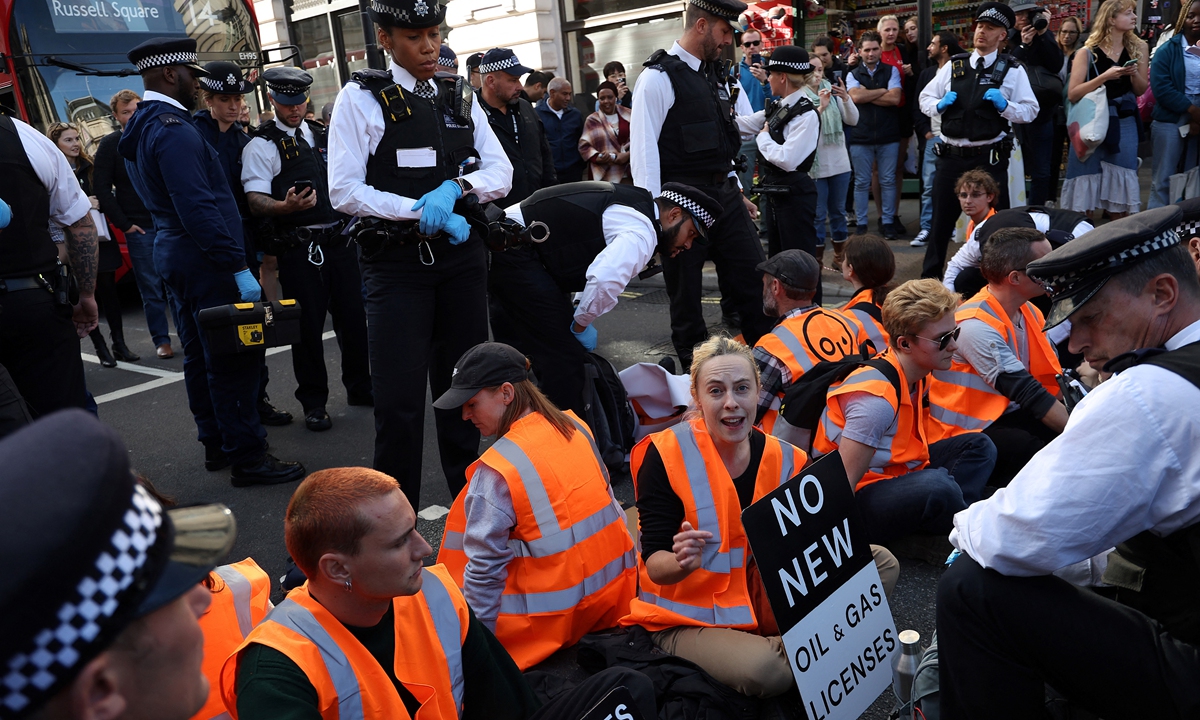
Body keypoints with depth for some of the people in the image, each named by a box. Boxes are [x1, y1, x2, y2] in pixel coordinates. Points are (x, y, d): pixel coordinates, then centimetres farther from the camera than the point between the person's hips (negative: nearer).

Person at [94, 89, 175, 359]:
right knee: (151, 289, 1)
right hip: (139, 227, -2)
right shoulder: (110, 144, 1)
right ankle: (161, 340, 8)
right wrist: (123, 224, -6)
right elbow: (101, 188, -1)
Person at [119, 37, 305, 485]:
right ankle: (247, 457, -1)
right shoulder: (174, 130, -17)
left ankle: (215, 443, 26)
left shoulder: (142, 129, 14)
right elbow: (199, 208, -24)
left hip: (175, 255, 10)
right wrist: (239, 268, -23)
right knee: (234, 359, -6)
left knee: (201, 355, 16)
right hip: (205, 259, -10)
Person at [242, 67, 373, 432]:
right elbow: (255, 200, -13)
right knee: (308, 326, 1)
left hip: (340, 240, 5)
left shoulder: (325, 134, 14)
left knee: (353, 317, 10)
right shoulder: (262, 145, -3)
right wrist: (285, 207, -32)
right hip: (299, 248, -5)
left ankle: (359, 387, 28)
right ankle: (313, 402, 16)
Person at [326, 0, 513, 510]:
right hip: (396, 263, -4)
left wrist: (454, 188, -14)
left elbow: (501, 173, 5)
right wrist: (422, 211, -17)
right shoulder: (360, 99, -2)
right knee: (400, 401, -6)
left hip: (461, 256, 4)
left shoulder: (460, 99, 12)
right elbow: (344, 191, -9)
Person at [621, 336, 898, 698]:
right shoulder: (666, 457, -18)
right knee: (764, 670, -34)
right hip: (690, 618, -4)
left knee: (881, 563, -4)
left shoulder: (785, 460, -4)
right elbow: (654, 565, -18)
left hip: (765, 599, 5)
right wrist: (682, 562, -41)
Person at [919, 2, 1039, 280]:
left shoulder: (1012, 70, 0)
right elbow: (925, 98, 12)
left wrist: (1004, 105, -19)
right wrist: (940, 105, -8)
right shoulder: (954, 65, 8)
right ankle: (930, 275, 21)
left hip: (989, 157, -2)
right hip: (951, 155, 3)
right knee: (942, 217, 9)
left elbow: (1030, 111, -2)